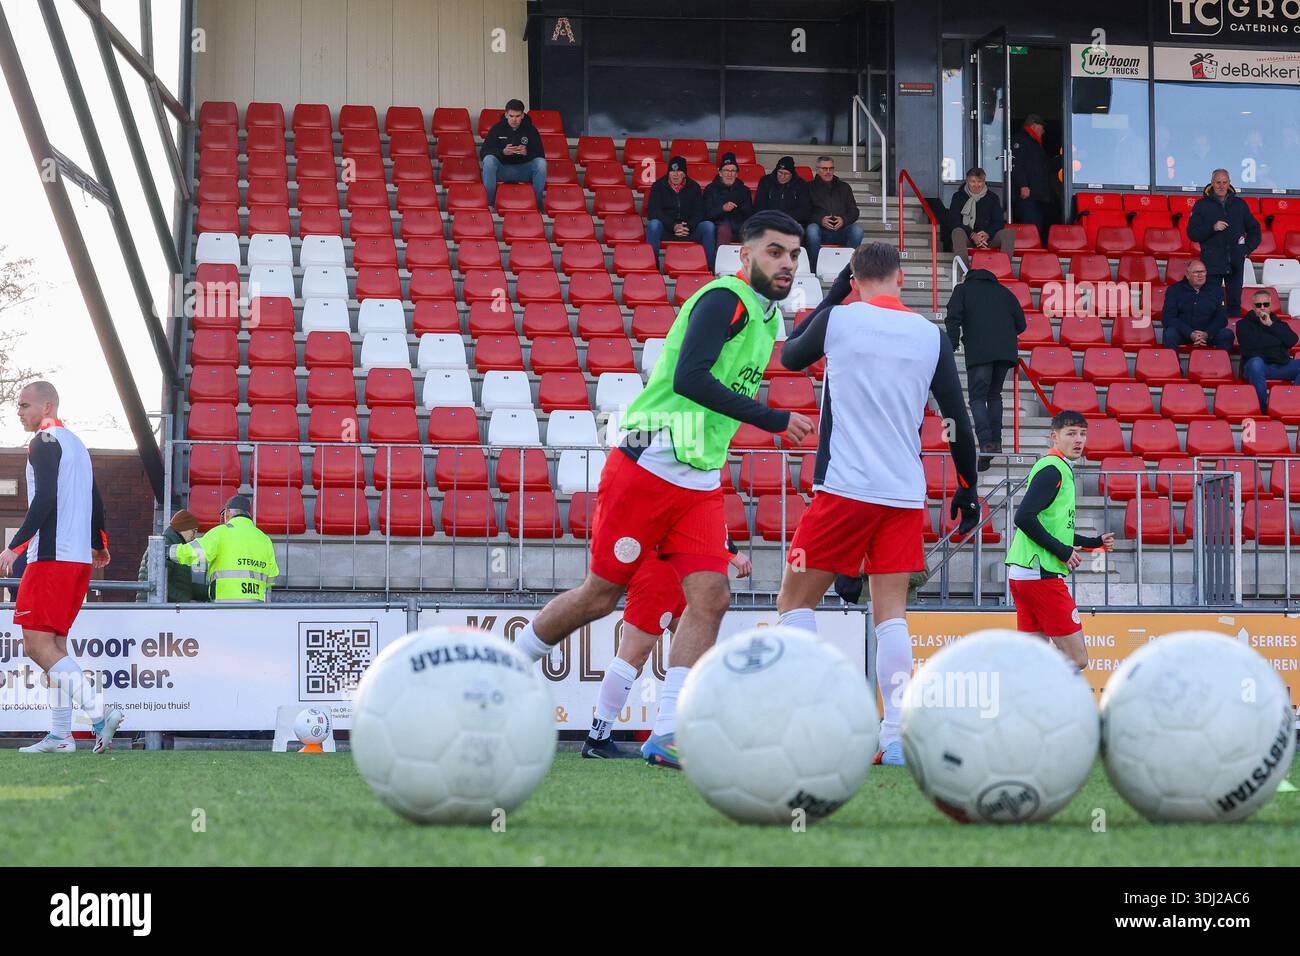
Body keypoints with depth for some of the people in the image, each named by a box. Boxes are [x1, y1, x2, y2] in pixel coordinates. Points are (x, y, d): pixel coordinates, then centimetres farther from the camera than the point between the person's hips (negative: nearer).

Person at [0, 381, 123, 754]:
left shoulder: (45, 441, -8)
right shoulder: (76, 443, 20)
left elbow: (44, 500, -19)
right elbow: (95, 502, 24)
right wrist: (98, 545, 38)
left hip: (52, 556, -10)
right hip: (79, 558, 10)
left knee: (38, 644, -12)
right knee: (54, 644, 10)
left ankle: (100, 714, -22)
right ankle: (60, 735, 6)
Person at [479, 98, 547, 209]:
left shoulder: (530, 130, 1)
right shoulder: (497, 128, 0)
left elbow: (540, 155, -2)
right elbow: (483, 153, -6)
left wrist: (527, 153, -25)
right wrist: (502, 152, -23)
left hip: (524, 170, 0)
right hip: (502, 169, 0)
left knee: (541, 163, -27)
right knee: (489, 159, -30)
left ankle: (538, 203, -17)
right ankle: (488, 201, -26)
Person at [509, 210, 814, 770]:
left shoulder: (768, 315, 15)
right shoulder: (725, 300, -13)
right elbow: (690, 378, -26)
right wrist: (775, 421, -23)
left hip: (701, 485, 8)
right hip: (646, 469, -8)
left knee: (711, 596, -9)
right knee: (601, 594, 1)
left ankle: (666, 735, -9)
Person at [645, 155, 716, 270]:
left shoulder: (694, 187, 9)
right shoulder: (658, 186, 4)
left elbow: (699, 212, 4)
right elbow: (653, 212, -7)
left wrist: (688, 227, -18)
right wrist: (673, 226, -20)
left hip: (689, 230, 2)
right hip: (666, 229, -2)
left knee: (708, 226, -24)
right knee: (653, 224, -34)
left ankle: (711, 267, -22)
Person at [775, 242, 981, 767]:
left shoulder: (837, 319, -2)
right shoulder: (932, 336, 5)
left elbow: (789, 356, 19)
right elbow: (959, 419, 8)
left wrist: (831, 296, 25)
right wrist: (968, 487, 19)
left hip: (845, 488, -3)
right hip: (906, 496, 3)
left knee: (795, 601, 7)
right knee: (891, 614, 8)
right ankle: (896, 738, -3)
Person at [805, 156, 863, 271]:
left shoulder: (844, 187, 21)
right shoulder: (810, 187, 12)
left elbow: (854, 211, 16)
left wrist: (844, 220, -7)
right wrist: (820, 220, -16)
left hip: (841, 231, 2)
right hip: (820, 230, -2)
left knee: (857, 230, -28)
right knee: (811, 230, -36)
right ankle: (815, 268, -29)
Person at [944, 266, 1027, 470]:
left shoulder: (963, 290, 14)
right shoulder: (1004, 292, 23)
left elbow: (953, 318, -2)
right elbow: (1020, 323, 18)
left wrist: (952, 345, -2)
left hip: (979, 351, -4)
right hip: (1006, 351, 4)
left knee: (978, 397, -2)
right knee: (994, 394, 19)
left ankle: (986, 443, -20)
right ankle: (996, 441, 11)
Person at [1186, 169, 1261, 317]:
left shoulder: (1240, 204, 12)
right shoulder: (1202, 205, 4)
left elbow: (1254, 230, 20)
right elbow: (1192, 233, -1)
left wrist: (1247, 249, 6)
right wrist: (1212, 228, -15)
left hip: (1236, 265, 3)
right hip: (1212, 264, -3)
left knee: (1234, 303, 5)